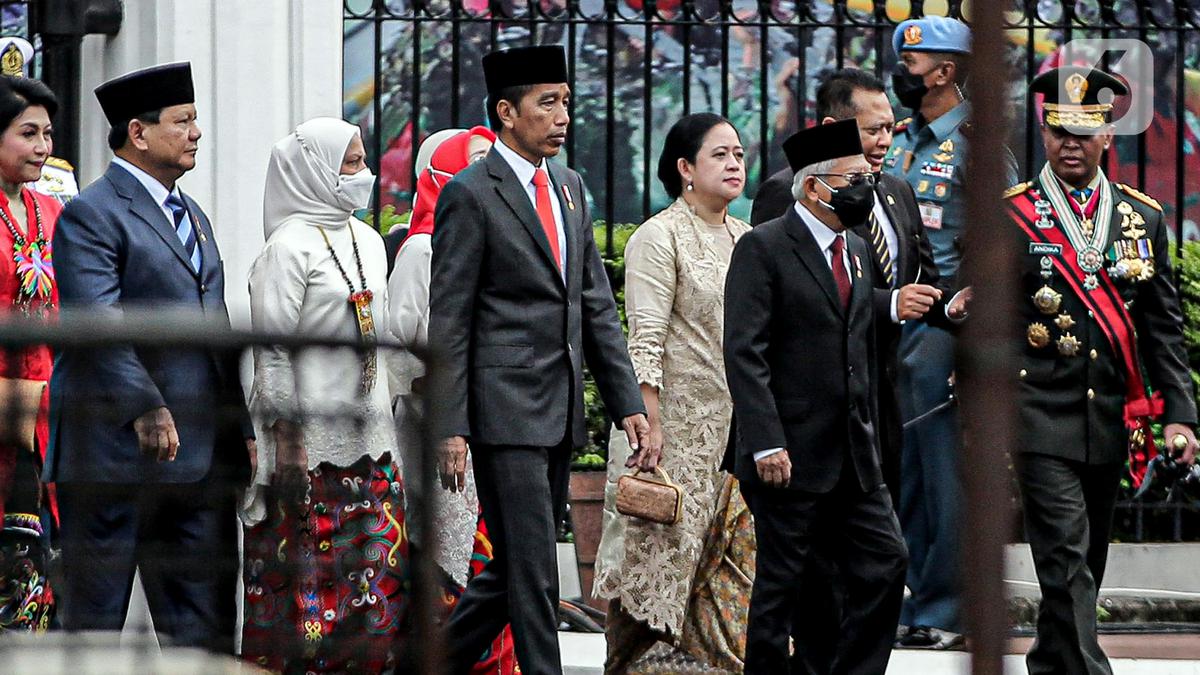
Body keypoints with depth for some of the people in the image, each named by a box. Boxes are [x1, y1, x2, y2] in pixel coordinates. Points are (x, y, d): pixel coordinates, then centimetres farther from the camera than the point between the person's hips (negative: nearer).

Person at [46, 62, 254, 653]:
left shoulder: (192, 216, 20)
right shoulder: (90, 215, -7)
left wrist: (241, 428, 16)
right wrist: (146, 409, -29)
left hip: (202, 450, 8)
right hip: (115, 448, -8)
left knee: (205, 623, 6)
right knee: (93, 618, -1)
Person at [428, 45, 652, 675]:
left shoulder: (568, 187, 15)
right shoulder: (470, 194, -8)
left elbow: (596, 304, 17)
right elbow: (448, 321, -10)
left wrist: (628, 403, 9)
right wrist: (450, 430, -15)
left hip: (561, 411, 7)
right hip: (506, 410, -7)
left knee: (517, 570, 11)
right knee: (532, 573, -8)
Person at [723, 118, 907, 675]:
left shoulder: (857, 251, 16)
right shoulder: (763, 248, -8)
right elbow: (744, 353, -15)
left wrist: (870, 438, 17)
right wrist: (766, 444, -21)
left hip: (854, 457, 7)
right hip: (791, 458, -7)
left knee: (886, 564, 2)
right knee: (780, 583, -1)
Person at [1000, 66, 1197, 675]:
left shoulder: (1143, 219, 10)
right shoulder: (1009, 216, -1)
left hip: (1112, 419, 4)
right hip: (1042, 419, -4)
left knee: (1084, 566, 13)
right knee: (1067, 562, -14)